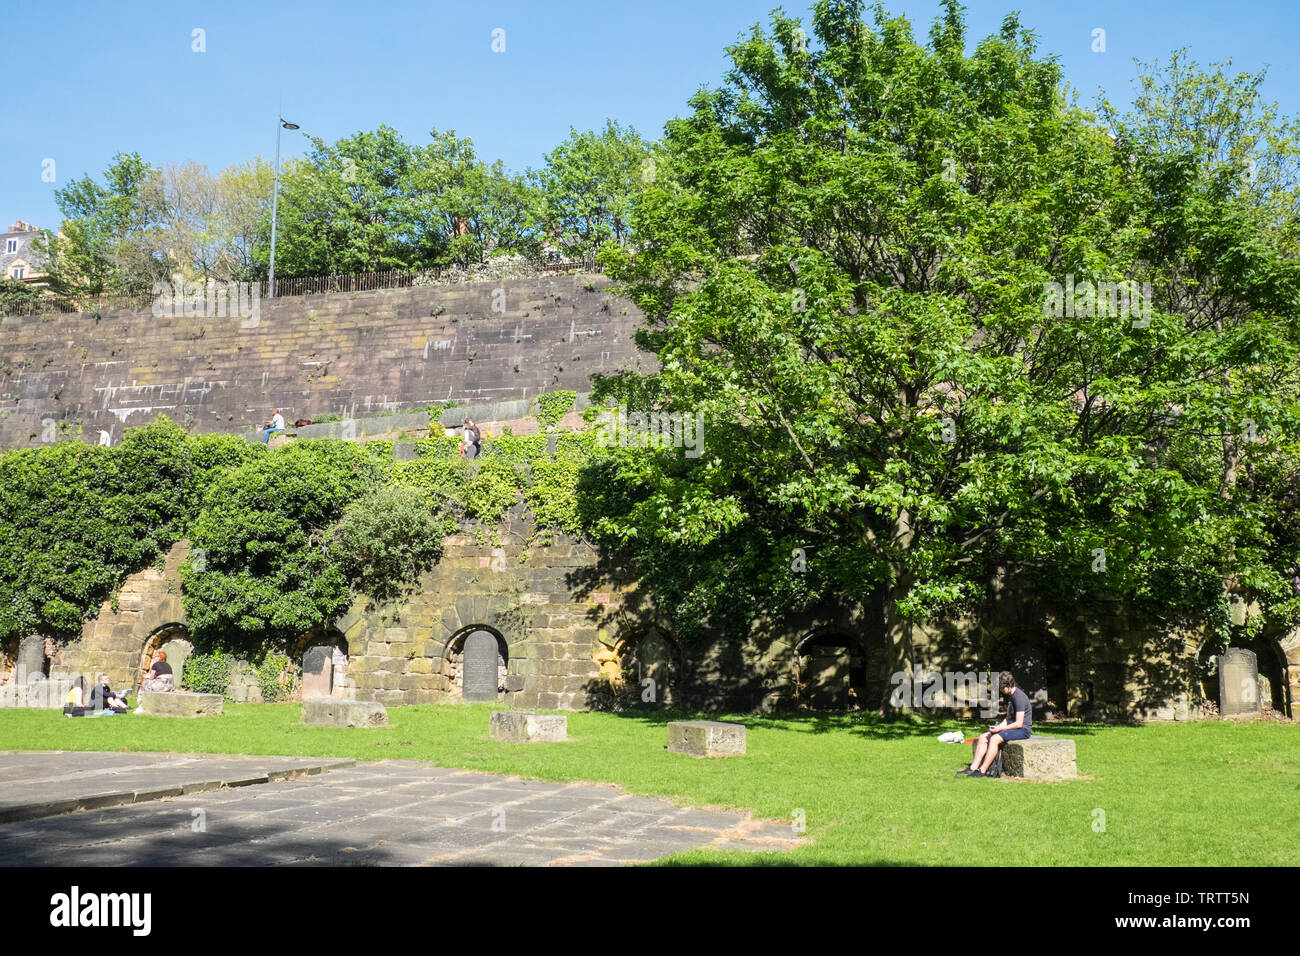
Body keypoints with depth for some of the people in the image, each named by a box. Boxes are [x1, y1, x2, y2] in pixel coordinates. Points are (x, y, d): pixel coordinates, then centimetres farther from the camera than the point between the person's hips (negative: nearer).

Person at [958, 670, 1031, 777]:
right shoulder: (1007, 695, 11)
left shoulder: (1019, 697, -19)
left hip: (1022, 729, -10)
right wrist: (1001, 725, -2)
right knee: (983, 737, -5)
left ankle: (982, 771, -26)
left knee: (994, 739, -29)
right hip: (1011, 727, 10)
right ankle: (973, 768, -12)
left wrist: (1000, 728, -17)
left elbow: (1019, 723, -20)